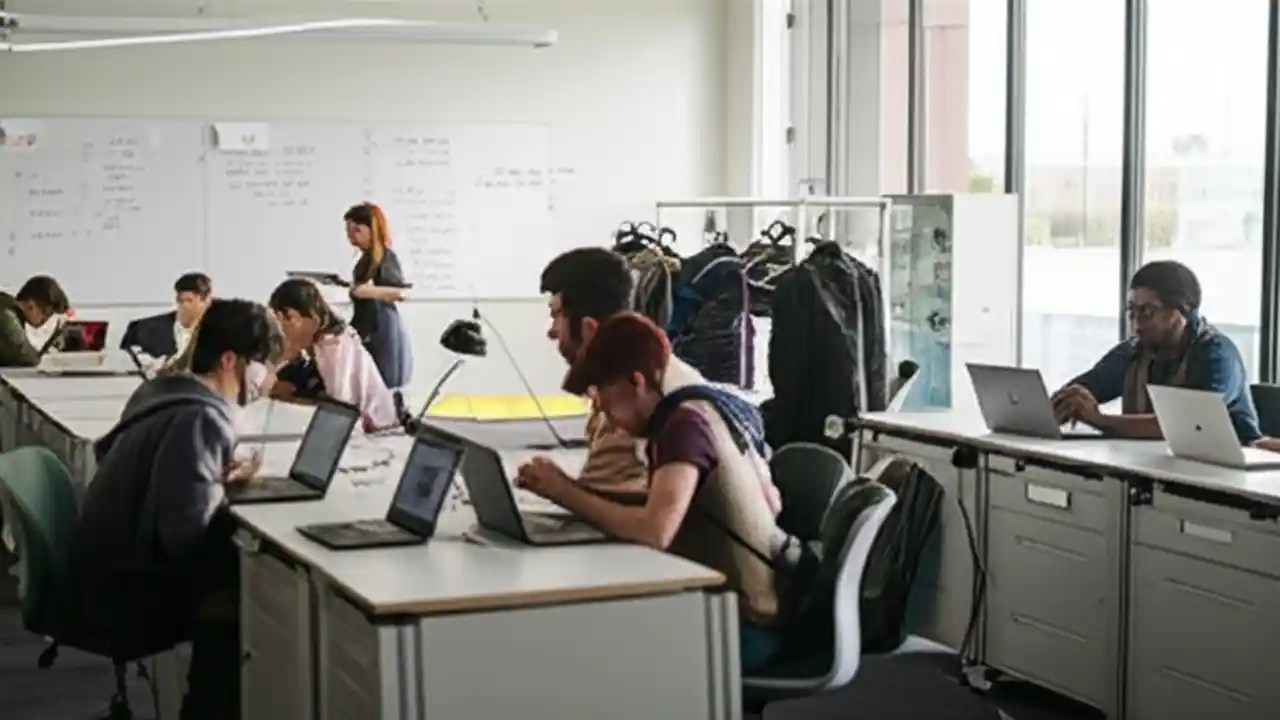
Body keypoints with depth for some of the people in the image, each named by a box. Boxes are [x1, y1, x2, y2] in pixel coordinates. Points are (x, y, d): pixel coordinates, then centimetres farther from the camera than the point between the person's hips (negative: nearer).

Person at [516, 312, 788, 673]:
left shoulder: (684, 424, -19)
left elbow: (654, 531, -32)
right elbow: (773, 504, 17)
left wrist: (565, 492, -22)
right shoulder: (715, 407, 7)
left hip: (739, 625, -9)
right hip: (762, 608, 9)